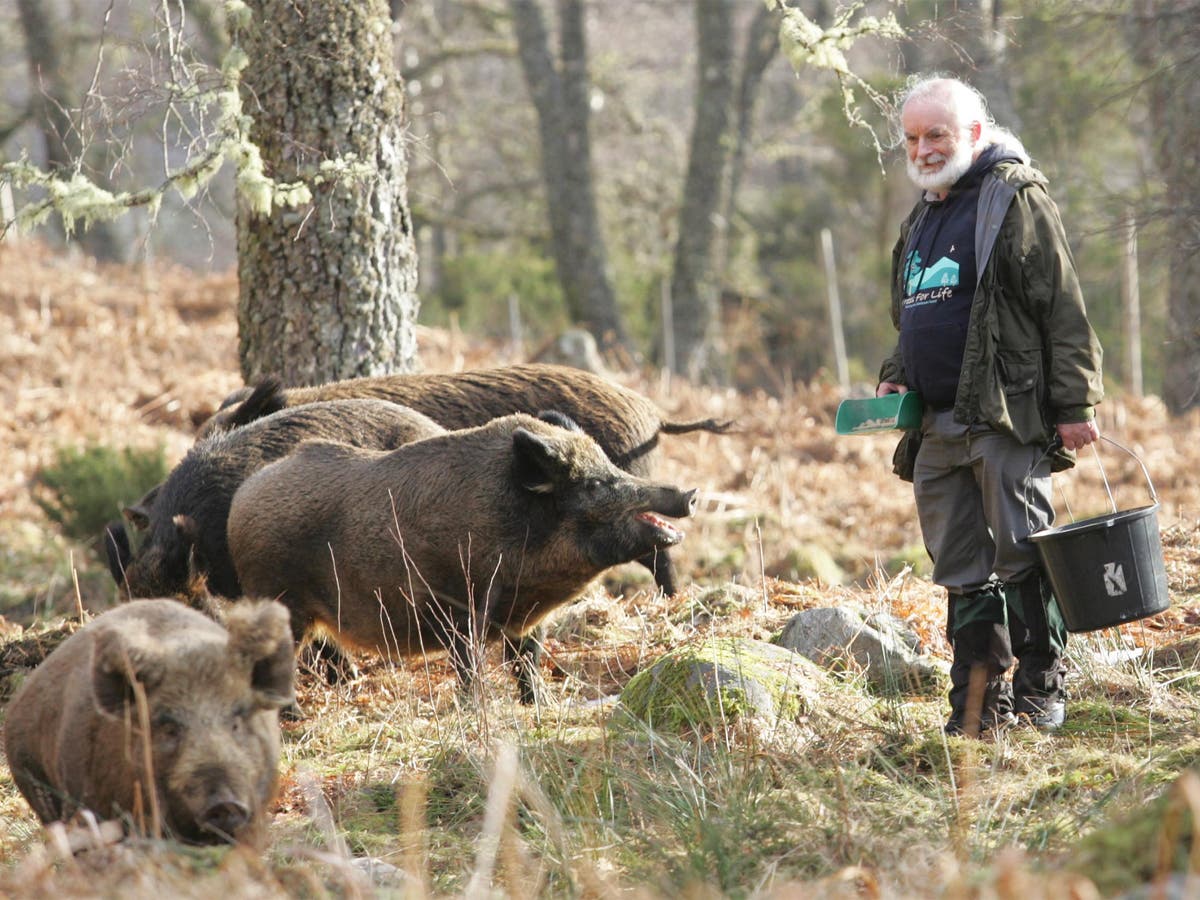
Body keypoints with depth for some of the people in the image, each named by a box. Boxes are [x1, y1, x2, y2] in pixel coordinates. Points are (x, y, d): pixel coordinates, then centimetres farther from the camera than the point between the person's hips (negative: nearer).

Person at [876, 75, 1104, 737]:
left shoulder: (1016, 199, -4)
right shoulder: (921, 220, 20)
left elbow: (1063, 311, -9)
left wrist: (1075, 405, -13)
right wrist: (894, 380, 12)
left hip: (1007, 419, -7)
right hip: (937, 427, 7)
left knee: (1022, 560, -5)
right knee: (961, 571, 7)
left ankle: (1040, 692, 5)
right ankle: (977, 704, 11)